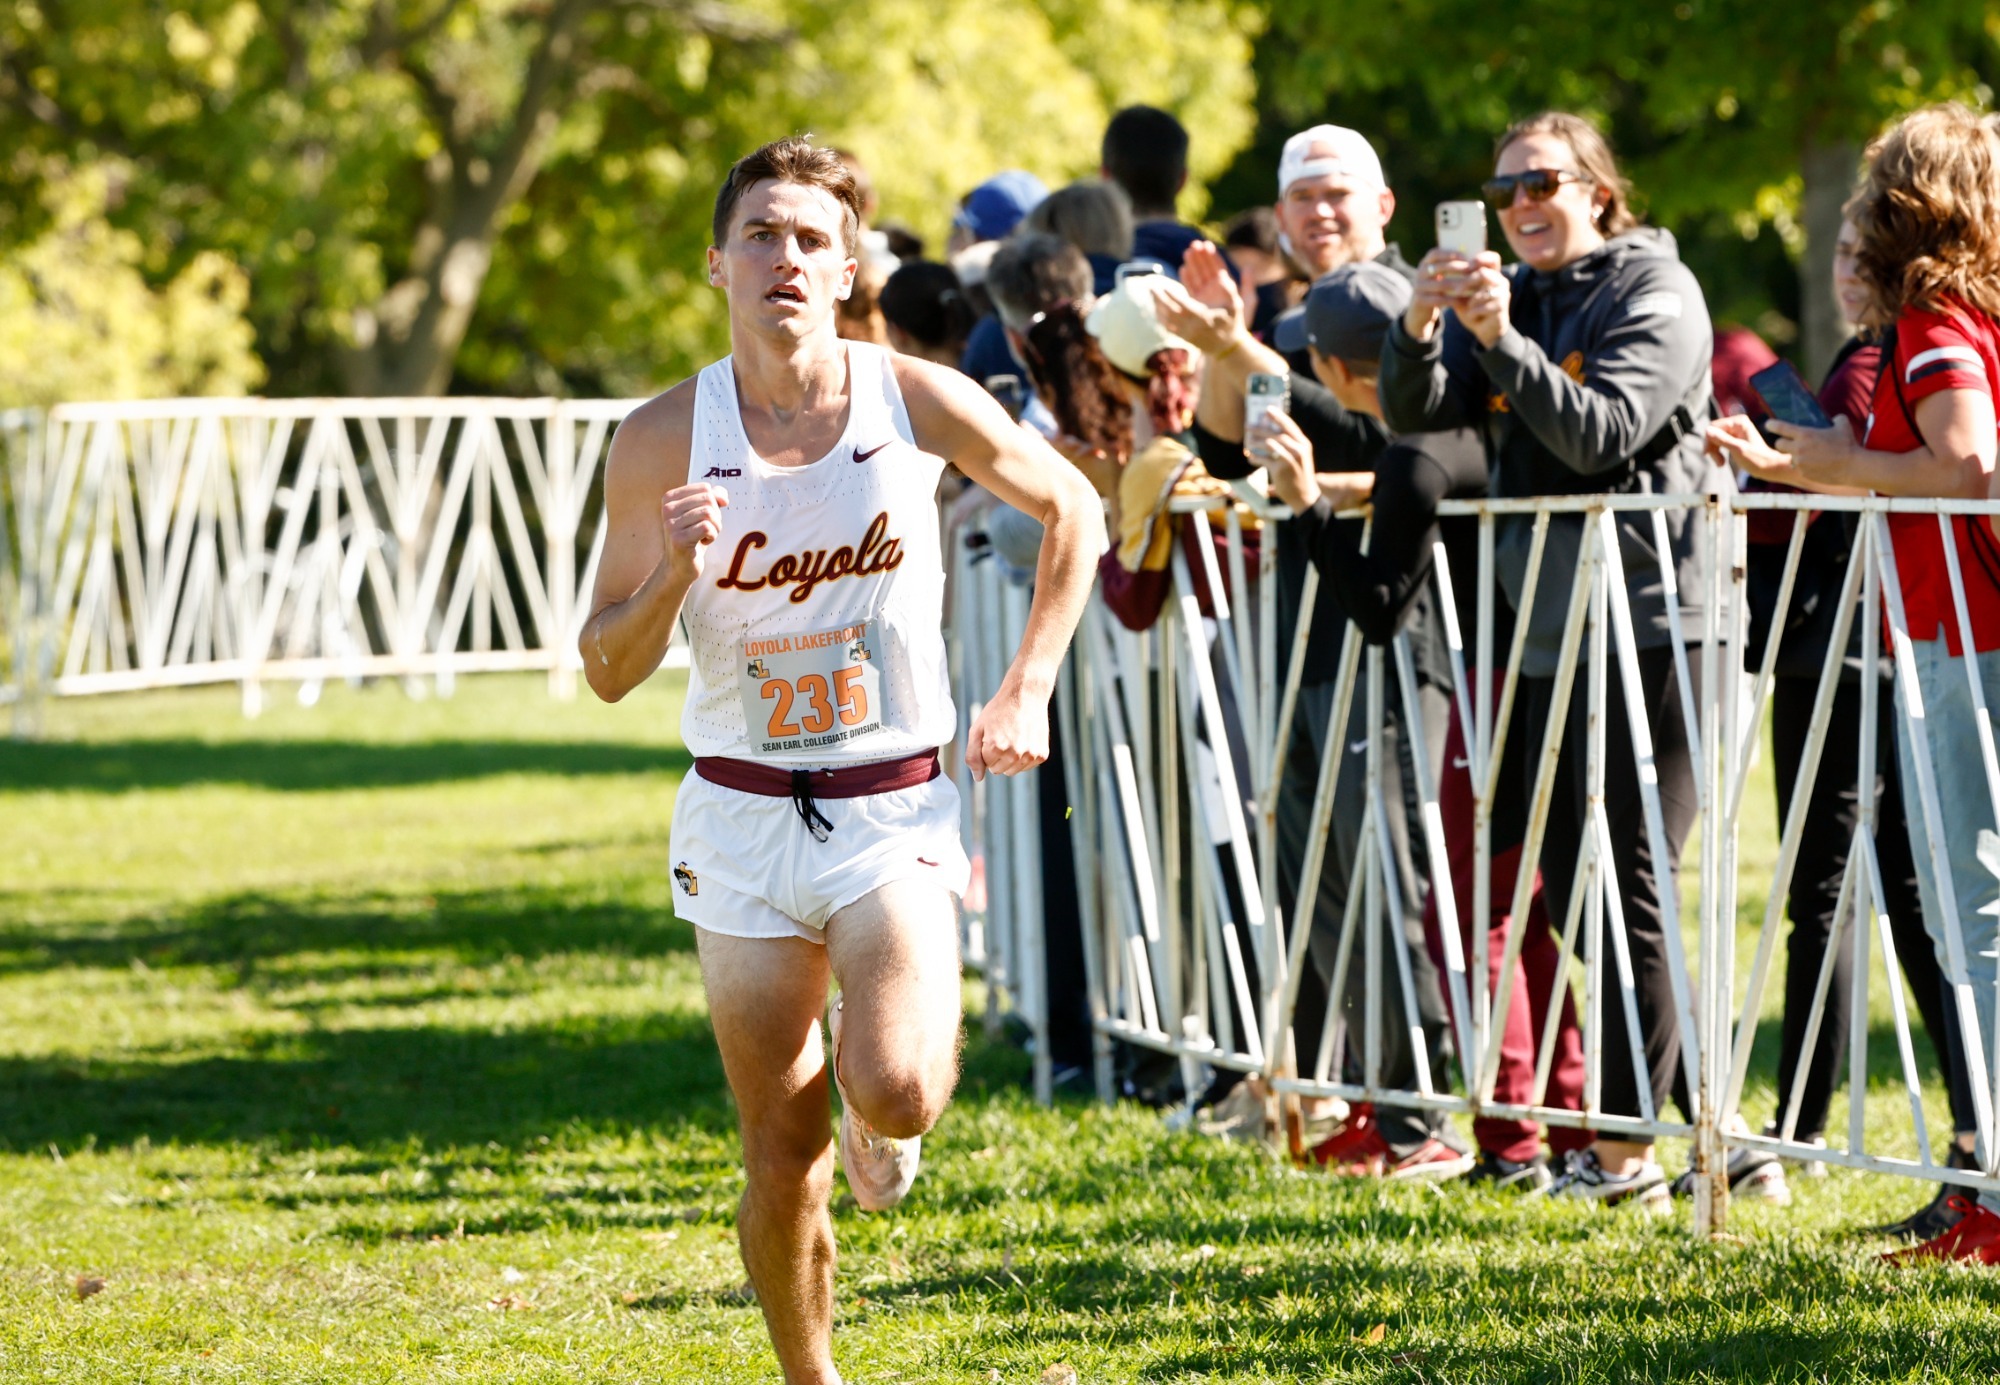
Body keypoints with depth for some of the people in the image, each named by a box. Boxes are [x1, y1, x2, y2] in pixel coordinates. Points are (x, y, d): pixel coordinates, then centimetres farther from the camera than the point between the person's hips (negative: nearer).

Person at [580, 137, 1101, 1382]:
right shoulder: (663, 440, -5)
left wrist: (1028, 691, 4)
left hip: (893, 811, -1)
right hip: (742, 816, 1)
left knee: (895, 1091, -22)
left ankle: (887, 1124, 16)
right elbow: (608, 671, -1)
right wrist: (674, 574, -20)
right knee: (783, 1164, 1)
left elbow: (1072, 511, 11)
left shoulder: (920, 402, -6)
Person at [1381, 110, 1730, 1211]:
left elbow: (1601, 433, -17)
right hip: (1551, 632, 8)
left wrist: (1504, 341, -26)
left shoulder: (1655, 291, -5)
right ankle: (1708, 1118, 15)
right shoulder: (1508, 295, 15)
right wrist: (1419, 326, -16)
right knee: (1573, 891, 8)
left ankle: (1625, 1148, -6)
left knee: (1625, 884, -9)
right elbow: (1413, 411, 4)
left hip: (1651, 624, -8)